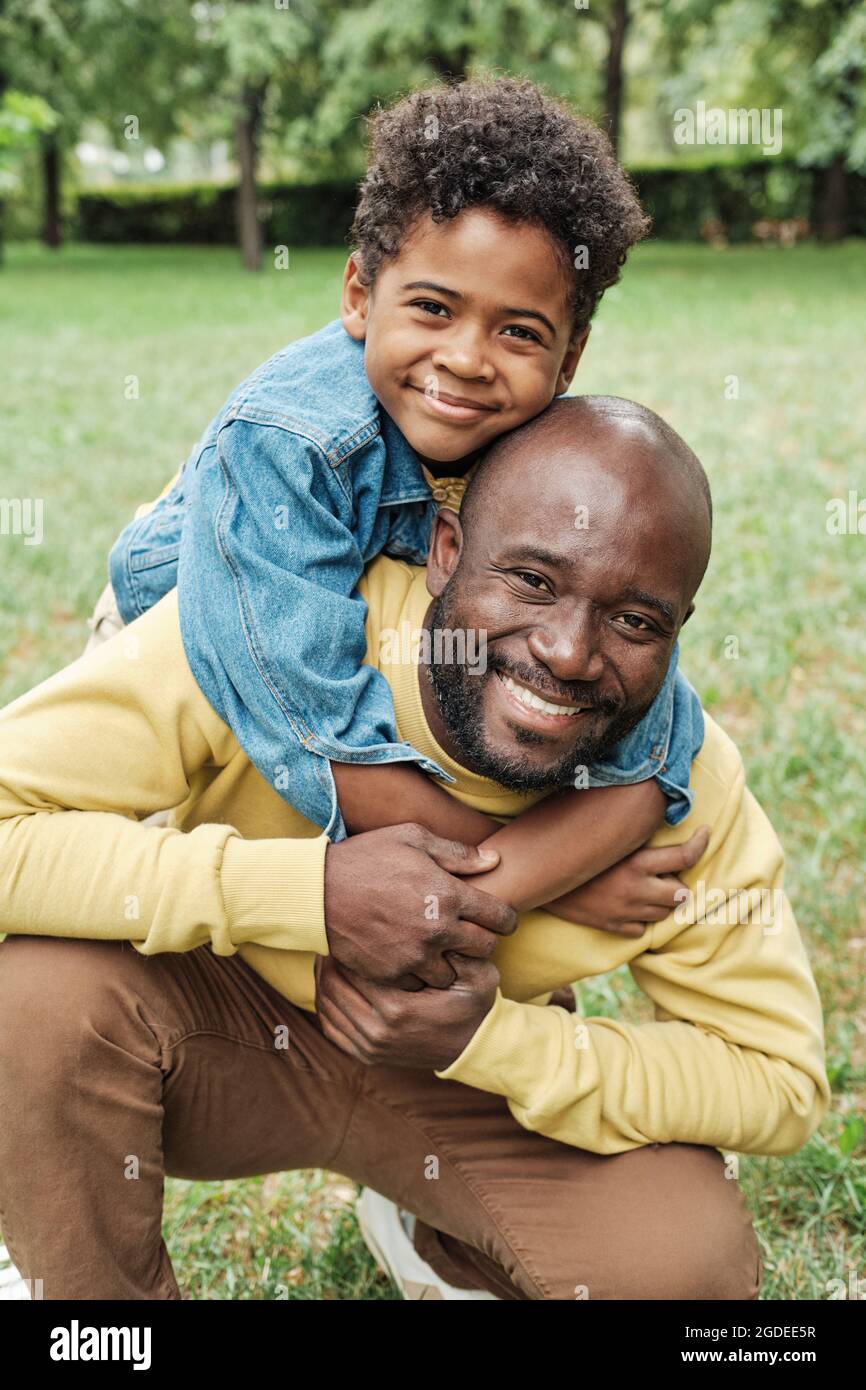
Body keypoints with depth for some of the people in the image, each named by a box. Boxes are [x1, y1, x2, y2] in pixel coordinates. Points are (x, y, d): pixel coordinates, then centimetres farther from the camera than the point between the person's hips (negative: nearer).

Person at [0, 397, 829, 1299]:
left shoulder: (685, 792, -21)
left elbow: (779, 1082, -13)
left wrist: (492, 1041, -28)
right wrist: (309, 890, -41)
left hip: (487, 1075, 2)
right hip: (226, 1022, -1)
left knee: (688, 1256, -23)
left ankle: (447, 1254, 13)